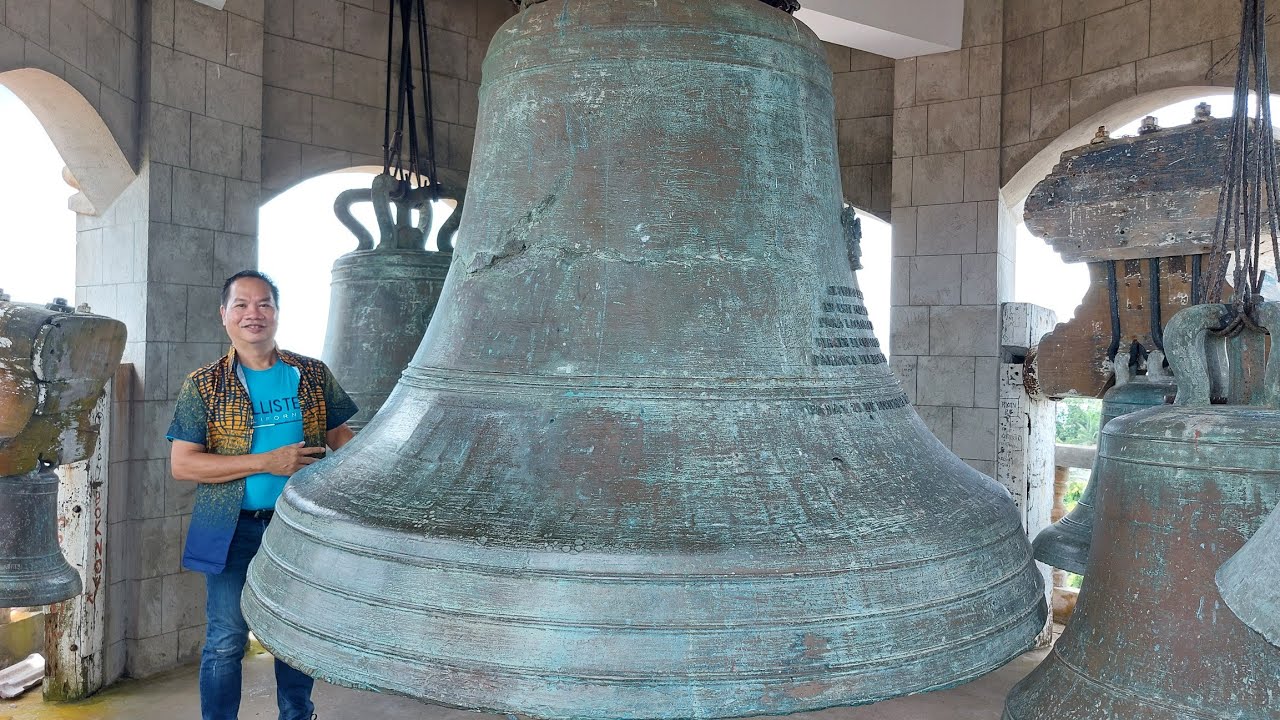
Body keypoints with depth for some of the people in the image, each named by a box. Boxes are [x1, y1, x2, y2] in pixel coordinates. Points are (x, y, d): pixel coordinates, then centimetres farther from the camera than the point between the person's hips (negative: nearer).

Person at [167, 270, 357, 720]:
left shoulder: (313, 375, 2)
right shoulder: (204, 384, -4)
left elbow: (340, 436, 8)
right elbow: (182, 464, -9)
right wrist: (266, 463, -19)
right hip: (233, 530, -2)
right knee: (226, 640, 7)